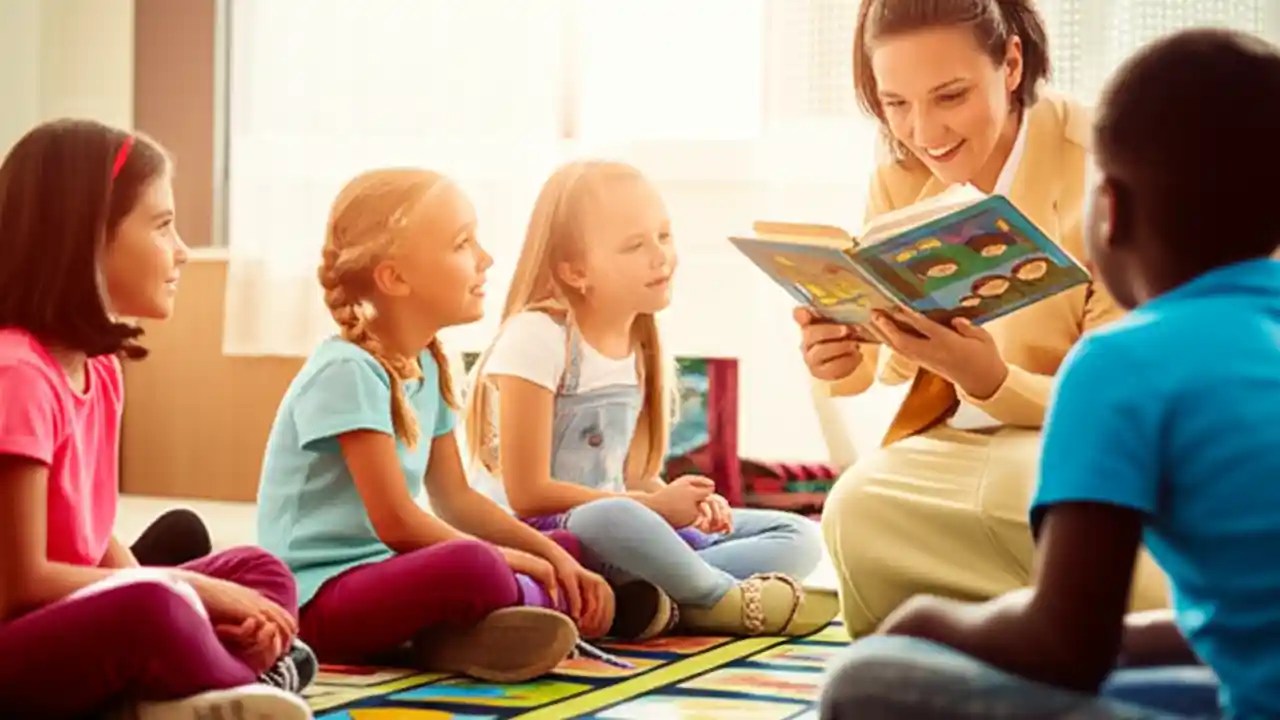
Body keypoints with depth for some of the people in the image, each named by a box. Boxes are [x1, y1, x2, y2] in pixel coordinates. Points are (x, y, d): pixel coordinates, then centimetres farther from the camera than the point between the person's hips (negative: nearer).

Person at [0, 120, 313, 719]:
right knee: (153, 606, -36)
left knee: (260, 572, 13)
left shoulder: (99, 367, 9)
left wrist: (193, 601, -10)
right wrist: (192, 593, -12)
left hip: (71, 621, 10)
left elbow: (96, 541, 9)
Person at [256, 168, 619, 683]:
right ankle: (529, 602, -7)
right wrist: (497, 561, -8)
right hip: (318, 598, -10)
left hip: (381, 575, 10)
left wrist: (554, 558, 3)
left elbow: (454, 499, 15)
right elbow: (396, 522, -19)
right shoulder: (347, 371, -17)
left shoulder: (426, 367, 10)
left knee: (569, 549, 11)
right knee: (474, 569, -38)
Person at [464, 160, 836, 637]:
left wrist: (684, 502, -8)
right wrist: (655, 506, -15)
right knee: (612, 518, -42)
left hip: (613, 537, 8)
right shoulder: (537, 335, -13)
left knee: (799, 537, -2)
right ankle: (729, 599, -15)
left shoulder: (639, 346, 10)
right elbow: (527, 492, -17)